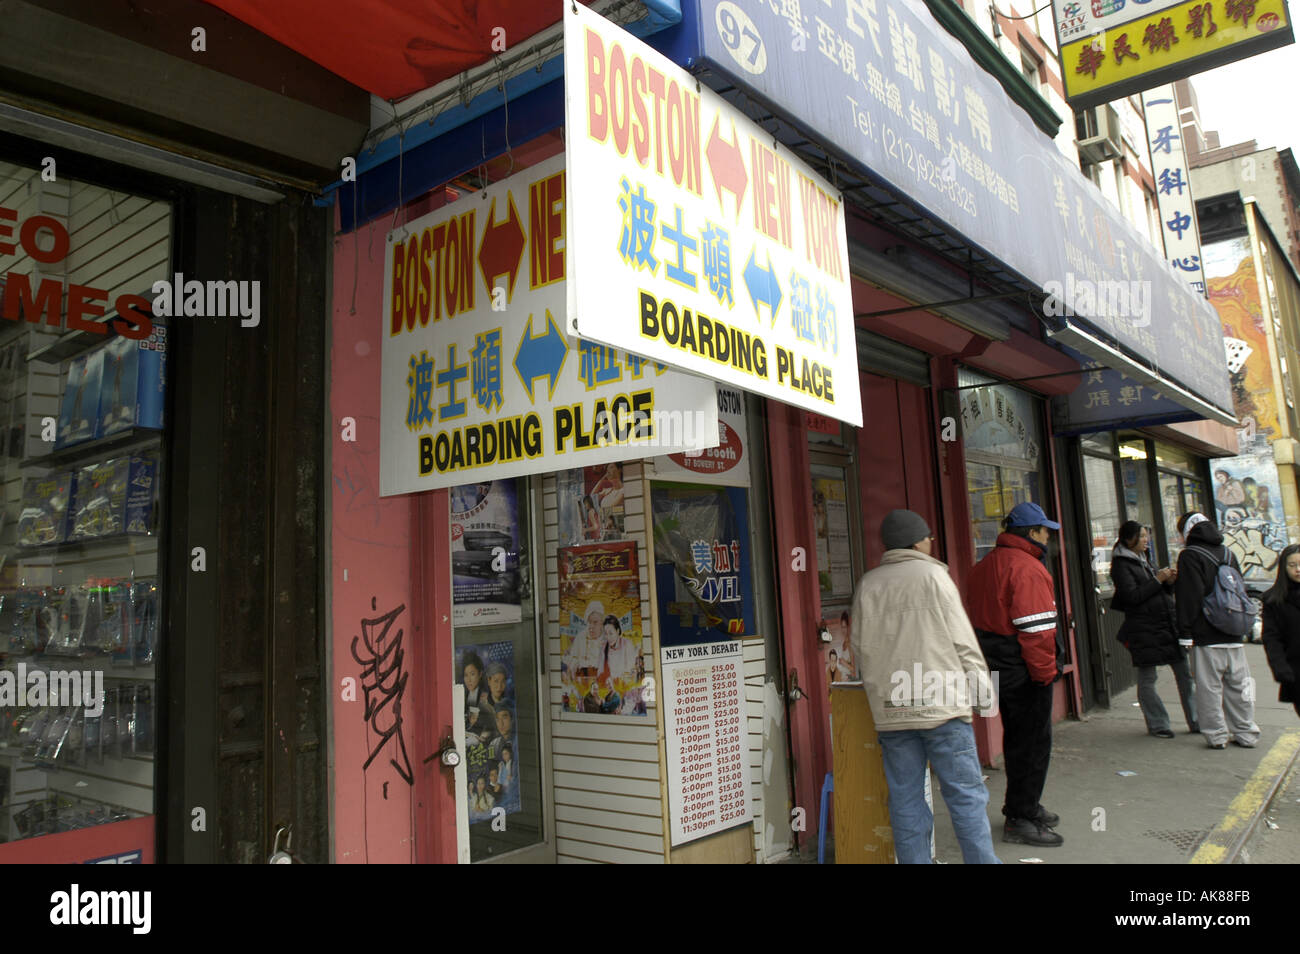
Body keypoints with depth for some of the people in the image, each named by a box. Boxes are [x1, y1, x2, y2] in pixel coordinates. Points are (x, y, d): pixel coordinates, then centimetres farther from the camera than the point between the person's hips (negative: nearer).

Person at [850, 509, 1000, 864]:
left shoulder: (867, 585, 9)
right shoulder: (933, 575, -2)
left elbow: (862, 648, 12)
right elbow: (962, 638, -3)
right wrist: (982, 686, 5)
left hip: (890, 711, 4)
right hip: (941, 703, -4)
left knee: (906, 802, 8)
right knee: (966, 794, 4)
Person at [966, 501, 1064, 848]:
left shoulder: (982, 567, 14)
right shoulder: (1027, 568, -16)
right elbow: (1035, 627, -21)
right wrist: (1045, 671, -15)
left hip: (997, 669, 9)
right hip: (1024, 671, -9)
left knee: (1017, 738, 20)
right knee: (1033, 742, 0)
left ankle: (1023, 806, 32)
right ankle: (1020, 819, 5)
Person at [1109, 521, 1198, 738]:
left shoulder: (1144, 559, 18)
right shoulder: (1121, 564, -6)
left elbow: (1164, 593, 22)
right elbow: (1132, 596, -16)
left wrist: (1169, 581, 1)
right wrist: (1158, 579, -14)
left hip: (1168, 623, 7)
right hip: (1144, 628, -7)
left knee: (1186, 674, 5)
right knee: (1147, 679, 1)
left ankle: (1196, 721, 14)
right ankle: (1157, 725, 12)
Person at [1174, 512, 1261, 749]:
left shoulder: (1189, 555, -9)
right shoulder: (1227, 553, 13)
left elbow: (1189, 598, -14)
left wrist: (1185, 632, -10)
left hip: (1206, 636, -7)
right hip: (1234, 634, 7)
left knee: (1209, 686, -1)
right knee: (1238, 685, 12)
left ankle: (1216, 735, 0)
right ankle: (1246, 733, 17)